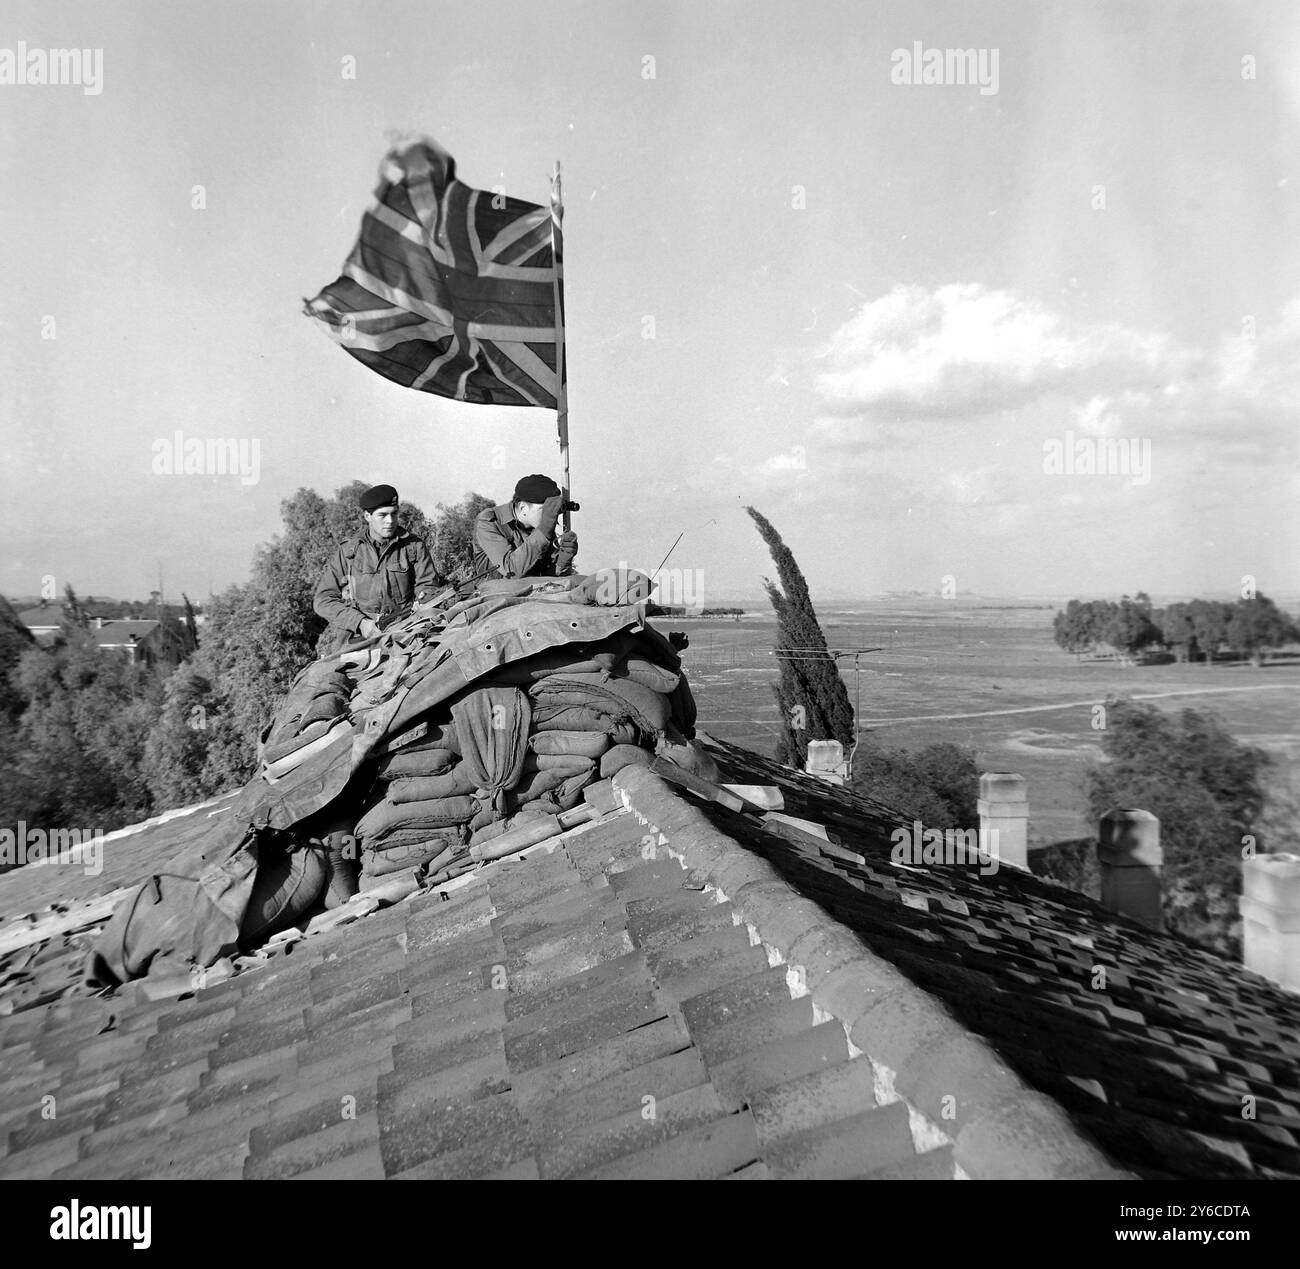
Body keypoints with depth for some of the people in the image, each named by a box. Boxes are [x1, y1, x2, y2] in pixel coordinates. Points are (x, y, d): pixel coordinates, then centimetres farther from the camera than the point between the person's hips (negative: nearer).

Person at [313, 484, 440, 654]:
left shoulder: (414, 546, 11)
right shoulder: (347, 552, 9)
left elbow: (429, 587, 10)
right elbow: (323, 599, 5)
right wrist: (360, 622, -10)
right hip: (354, 631, 0)